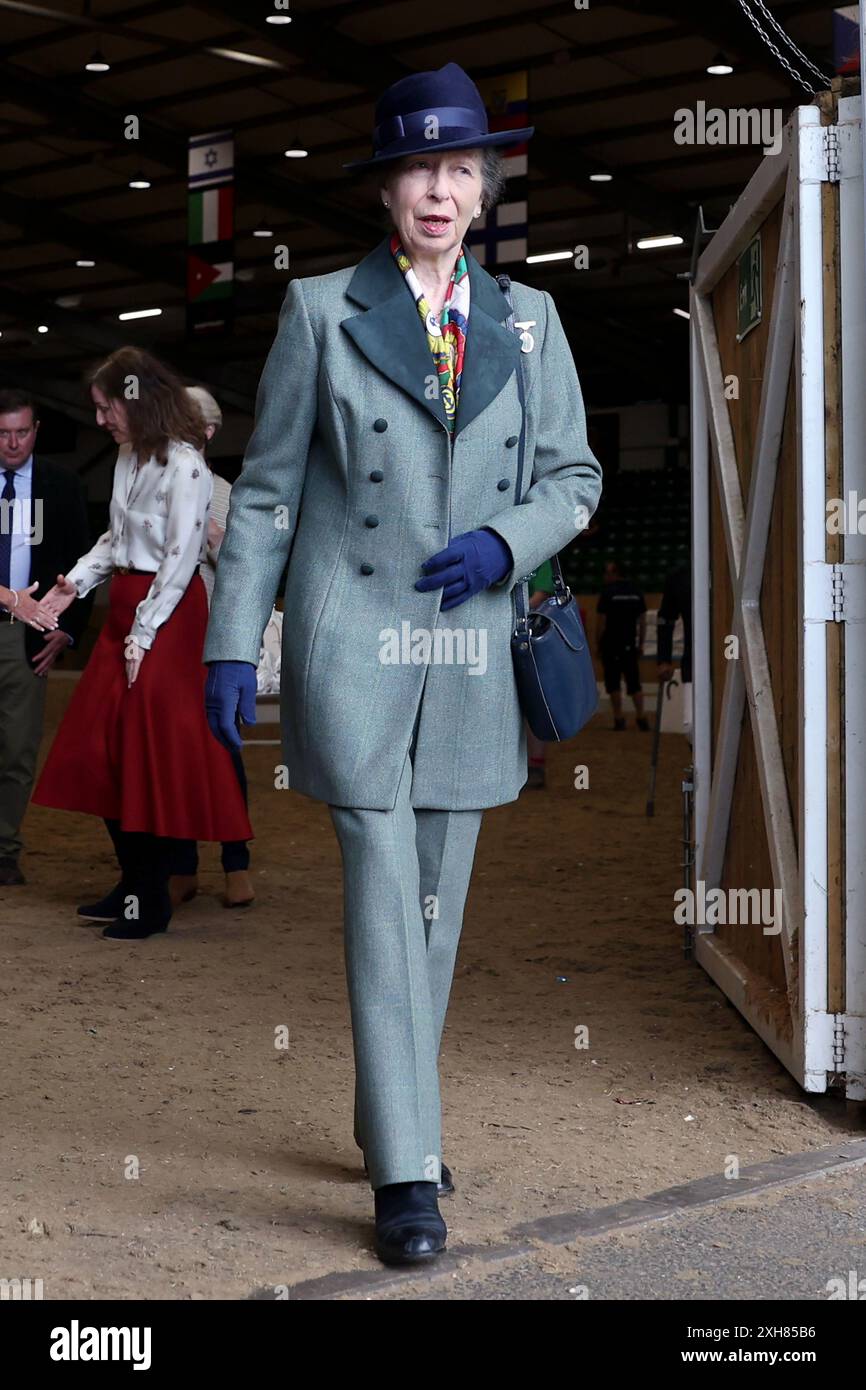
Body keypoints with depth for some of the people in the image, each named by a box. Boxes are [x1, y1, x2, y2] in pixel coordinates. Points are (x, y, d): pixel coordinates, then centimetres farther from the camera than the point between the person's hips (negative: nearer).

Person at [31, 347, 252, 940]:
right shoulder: (129, 456, 10)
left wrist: (144, 635, -15)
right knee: (104, 751, 9)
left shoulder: (184, 465, -15)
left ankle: (152, 900, 6)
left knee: (151, 757, -4)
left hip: (168, 615, -9)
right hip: (125, 608, 9)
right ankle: (133, 884, 19)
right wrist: (77, 583, 5)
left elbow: (181, 558, -16)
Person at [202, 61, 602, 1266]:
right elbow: (266, 489, 2)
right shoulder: (320, 310, 1)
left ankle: (388, 1112, 29)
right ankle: (407, 1173, -2)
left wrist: (505, 543, -9)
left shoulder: (525, 319, 9)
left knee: (439, 904, 10)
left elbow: (574, 475, 12)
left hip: (472, 654, 4)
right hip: (352, 645, -3)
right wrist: (231, 647, -2)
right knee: (385, 900, -8)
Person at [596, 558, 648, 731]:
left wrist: (598, 645, -1)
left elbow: (602, 622, -8)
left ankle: (619, 718, -1)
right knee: (633, 681, 10)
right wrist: (640, 644, 14)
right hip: (630, 644, 4)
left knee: (613, 681, 3)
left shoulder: (607, 592, -7)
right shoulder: (636, 591, 7)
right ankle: (641, 717, 2)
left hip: (611, 644, -4)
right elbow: (642, 621, 8)